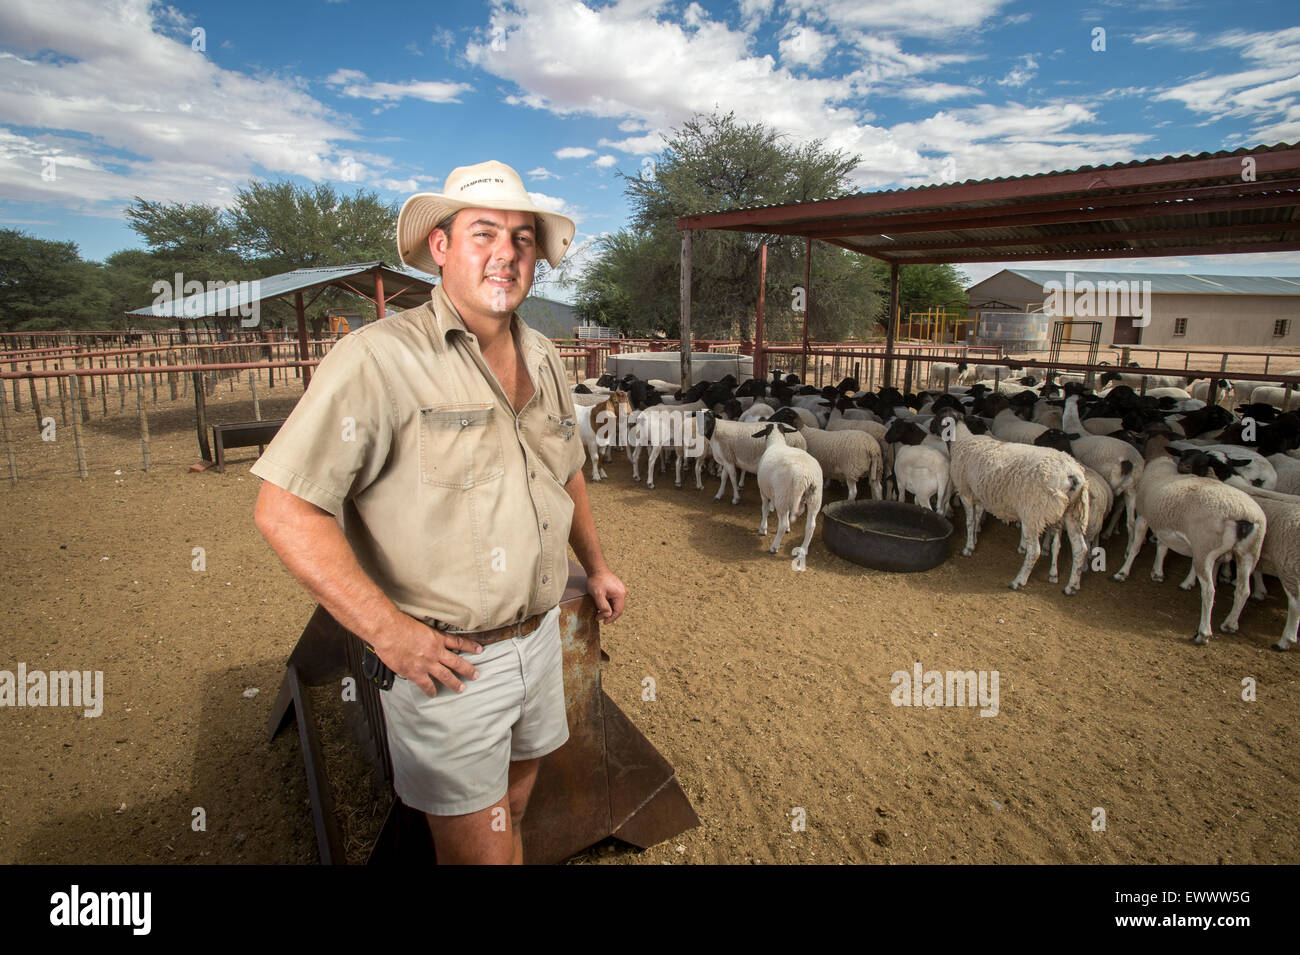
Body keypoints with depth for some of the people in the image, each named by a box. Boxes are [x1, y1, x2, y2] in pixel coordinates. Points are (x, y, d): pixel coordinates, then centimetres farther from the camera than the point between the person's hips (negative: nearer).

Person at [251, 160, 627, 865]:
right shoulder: (379, 358, -17)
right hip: (444, 658, -6)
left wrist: (594, 565, 22)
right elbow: (284, 509, -19)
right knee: (478, 845, 8)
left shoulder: (544, 358, 6)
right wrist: (389, 631, -21)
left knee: (514, 806, 25)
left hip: (539, 636, 7)